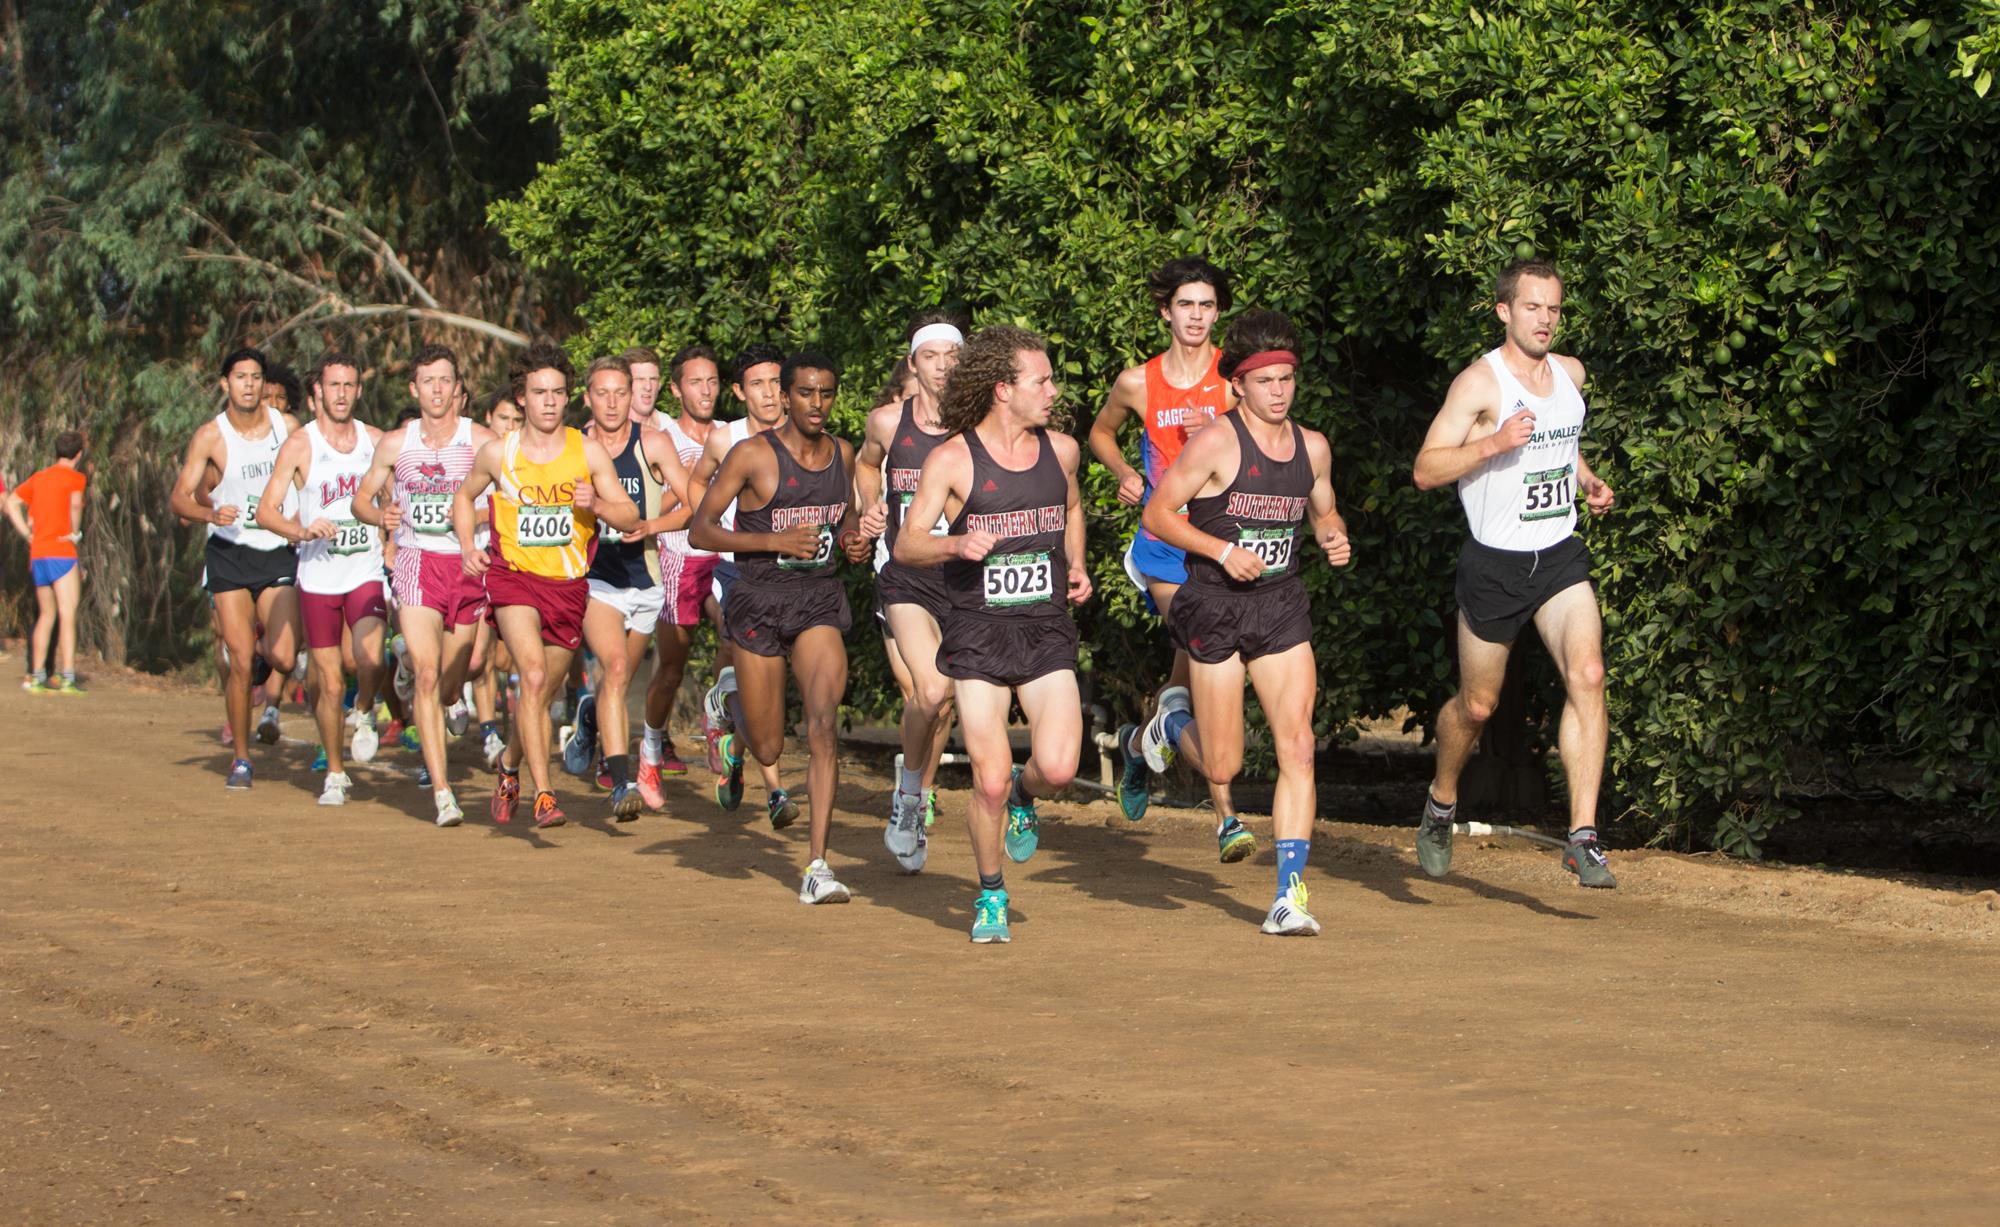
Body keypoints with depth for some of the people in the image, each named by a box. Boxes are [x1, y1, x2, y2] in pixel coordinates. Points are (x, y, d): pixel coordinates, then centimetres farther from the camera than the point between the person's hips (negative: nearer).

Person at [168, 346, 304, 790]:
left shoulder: (288, 427, 0)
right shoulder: (211, 436, -6)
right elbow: (178, 498, -8)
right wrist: (210, 513, -27)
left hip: (279, 553, 1)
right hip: (230, 554, -1)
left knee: (283, 657, -13)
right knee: (241, 662, -7)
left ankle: (269, 695, 25)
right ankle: (240, 758, 9)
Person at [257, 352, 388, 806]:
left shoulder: (375, 440, 6)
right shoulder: (300, 445, -4)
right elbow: (266, 511, -11)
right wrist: (301, 531, -28)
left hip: (367, 572, 1)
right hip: (318, 577, -1)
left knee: (370, 659, -23)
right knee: (330, 684, 1)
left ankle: (365, 714, 9)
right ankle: (335, 773, 20)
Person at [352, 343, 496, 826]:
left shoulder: (480, 441, -3)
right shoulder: (395, 444, 4)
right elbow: (362, 498, 14)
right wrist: (381, 516, -8)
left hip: (467, 565, 0)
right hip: (416, 564, 0)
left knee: (449, 690, 10)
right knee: (428, 675, -16)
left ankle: (410, 667, 48)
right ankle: (441, 790, -15)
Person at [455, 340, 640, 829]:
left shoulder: (588, 451, -2)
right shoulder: (498, 453, -1)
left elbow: (631, 519, 0)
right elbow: (464, 497, 18)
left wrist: (596, 505, -20)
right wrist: (467, 547, 2)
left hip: (568, 583, 2)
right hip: (513, 574, -2)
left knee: (544, 690, 12)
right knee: (534, 675, -22)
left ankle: (510, 766, 42)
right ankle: (542, 794, -23)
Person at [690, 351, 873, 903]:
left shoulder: (842, 453, 7)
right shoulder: (753, 455, -9)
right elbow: (700, 531, -11)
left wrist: (852, 541, 3)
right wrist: (776, 539, -21)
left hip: (820, 598, 3)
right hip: (760, 600, -3)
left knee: (824, 723, -18)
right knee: (768, 750, 5)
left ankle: (817, 866, -20)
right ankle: (734, 705, 45)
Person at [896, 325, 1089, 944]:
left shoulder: (1061, 449, 7)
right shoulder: (953, 459, -6)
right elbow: (907, 544, -6)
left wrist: (1076, 566, 12)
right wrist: (958, 545, -25)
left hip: (1047, 630, 3)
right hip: (978, 633, -3)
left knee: (1058, 767, -15)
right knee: (989, 782, -6)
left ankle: (1022, 798, 22)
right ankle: (990, 894, 18)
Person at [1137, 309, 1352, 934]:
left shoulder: (1313, 447, 6)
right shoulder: (1215, 444, -11)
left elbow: (1325, 513, 22)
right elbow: (1158, 514, -8)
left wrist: (1336, 538, 0)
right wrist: (1222, 551, -19)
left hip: (1282, 607, 4)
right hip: (1216, 606, -4)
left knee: (1297, 746, -11)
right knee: (1222, 767, 3)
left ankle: (1289, 894, -10)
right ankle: (1170, 727, 40)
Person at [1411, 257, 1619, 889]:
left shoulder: (1571, 373, 8)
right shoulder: (1480, 382, -11)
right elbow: (1425, 469, -15)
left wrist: (1587, 480, 12)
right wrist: (1494, 442, -27)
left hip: (1560, 557, 4)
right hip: (1494, 564, -4)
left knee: (1587, 676, -18)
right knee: (1476, 704, 9)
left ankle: (1583, 834, -20)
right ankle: (1441, 802, 39)